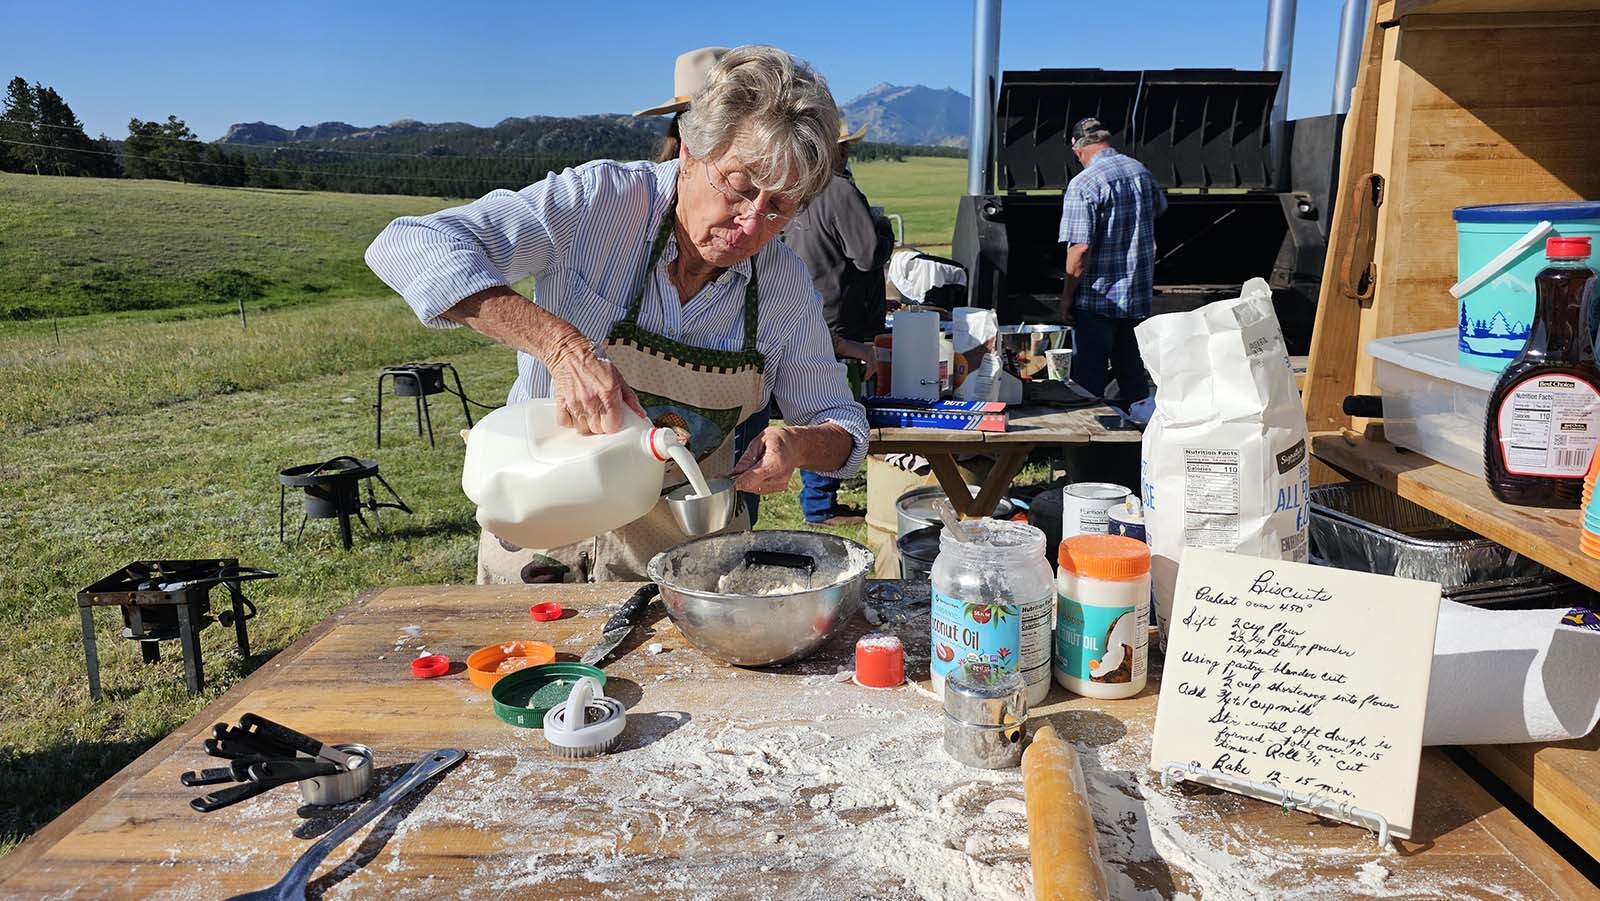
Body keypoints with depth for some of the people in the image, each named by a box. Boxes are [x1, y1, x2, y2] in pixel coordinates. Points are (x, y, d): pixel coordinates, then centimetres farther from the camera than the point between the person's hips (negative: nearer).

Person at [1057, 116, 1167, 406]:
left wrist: (1067, 295, -11)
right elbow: (1159, 209, 28)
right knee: (1133, 375, 17)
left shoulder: (1083, 184, -16)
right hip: (1139, 295, 7)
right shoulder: (1142, 172, 6)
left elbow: (1080, 248, -22)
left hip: (1098, 298, -7)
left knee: (1088, 382, 2)